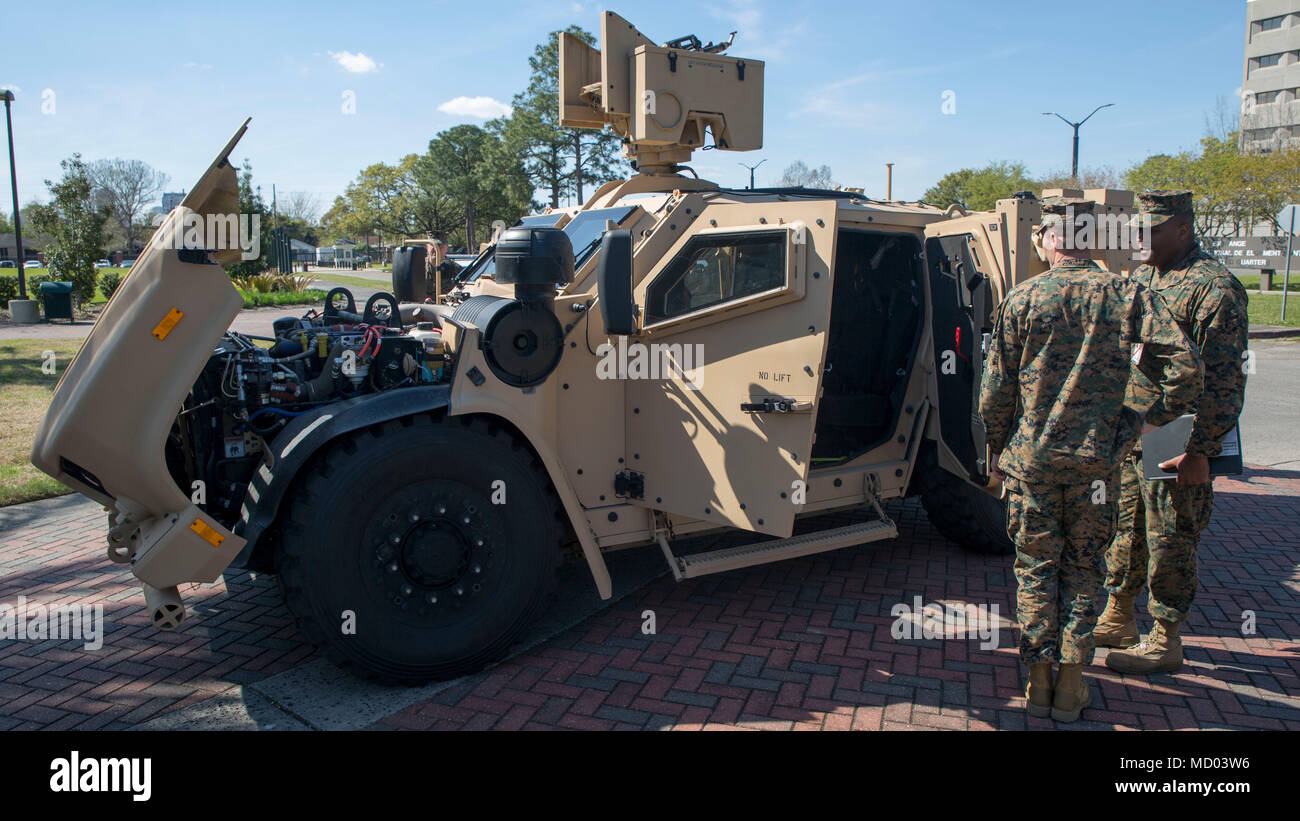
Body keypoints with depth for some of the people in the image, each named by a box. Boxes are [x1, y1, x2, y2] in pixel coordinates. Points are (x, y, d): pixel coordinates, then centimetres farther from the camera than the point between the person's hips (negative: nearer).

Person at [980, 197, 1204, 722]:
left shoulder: (1021, 300, -5)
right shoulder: (1127, 295, -3)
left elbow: (996, 389, -2)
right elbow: (1185, 366, -11)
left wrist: (996, 449, 11)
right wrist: (1153, 418, 5)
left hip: (1031, 460, -1)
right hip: (1098, 461, 1)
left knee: (1035, 568, 12)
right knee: (1083, 569, 14)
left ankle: (1039, 680, 17)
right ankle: (1071, 685, 17)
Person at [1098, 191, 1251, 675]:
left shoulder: (1213, 288, -13)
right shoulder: (1140, 279, 14)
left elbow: (1225, 381, -17)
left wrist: (1200, 450, -20)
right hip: (1126, 438, 8)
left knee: (1170, 543, 3)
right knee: (1125, 531, 17)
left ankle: (1165, 641, 16)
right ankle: (1118, 620, 32)